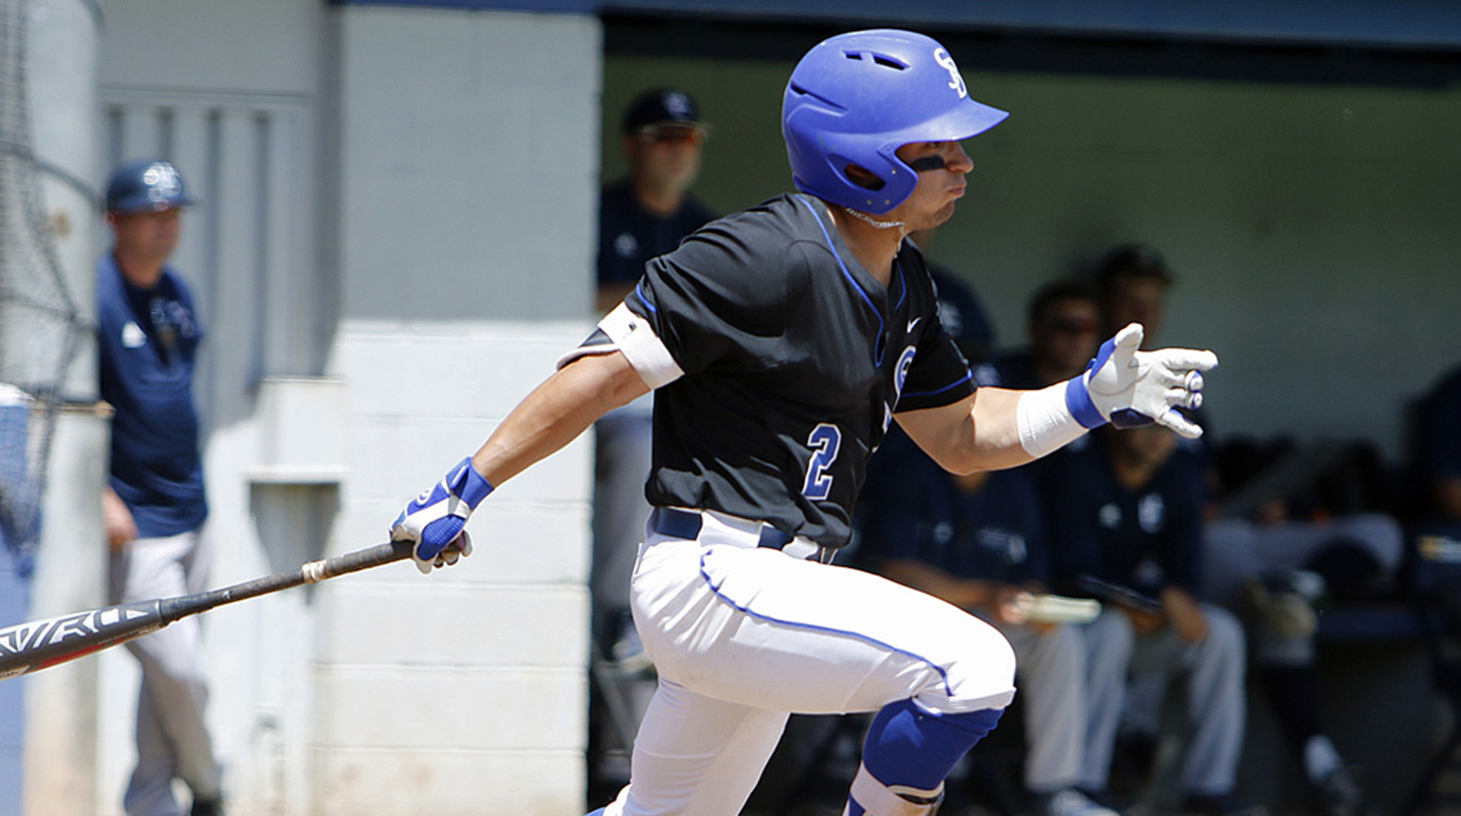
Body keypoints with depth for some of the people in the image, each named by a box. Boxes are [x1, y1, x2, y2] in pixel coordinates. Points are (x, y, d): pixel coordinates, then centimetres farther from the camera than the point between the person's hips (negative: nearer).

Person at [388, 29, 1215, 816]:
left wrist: (1093, 398, 6)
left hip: (775, 592, 10)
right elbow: (603, 373, -17)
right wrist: (463, 492, -17)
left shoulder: (902, 286, 12)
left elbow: (960, 435, 21)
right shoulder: (768, 257, -18)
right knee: (970, 666, -22)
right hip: (711, 577, -10)